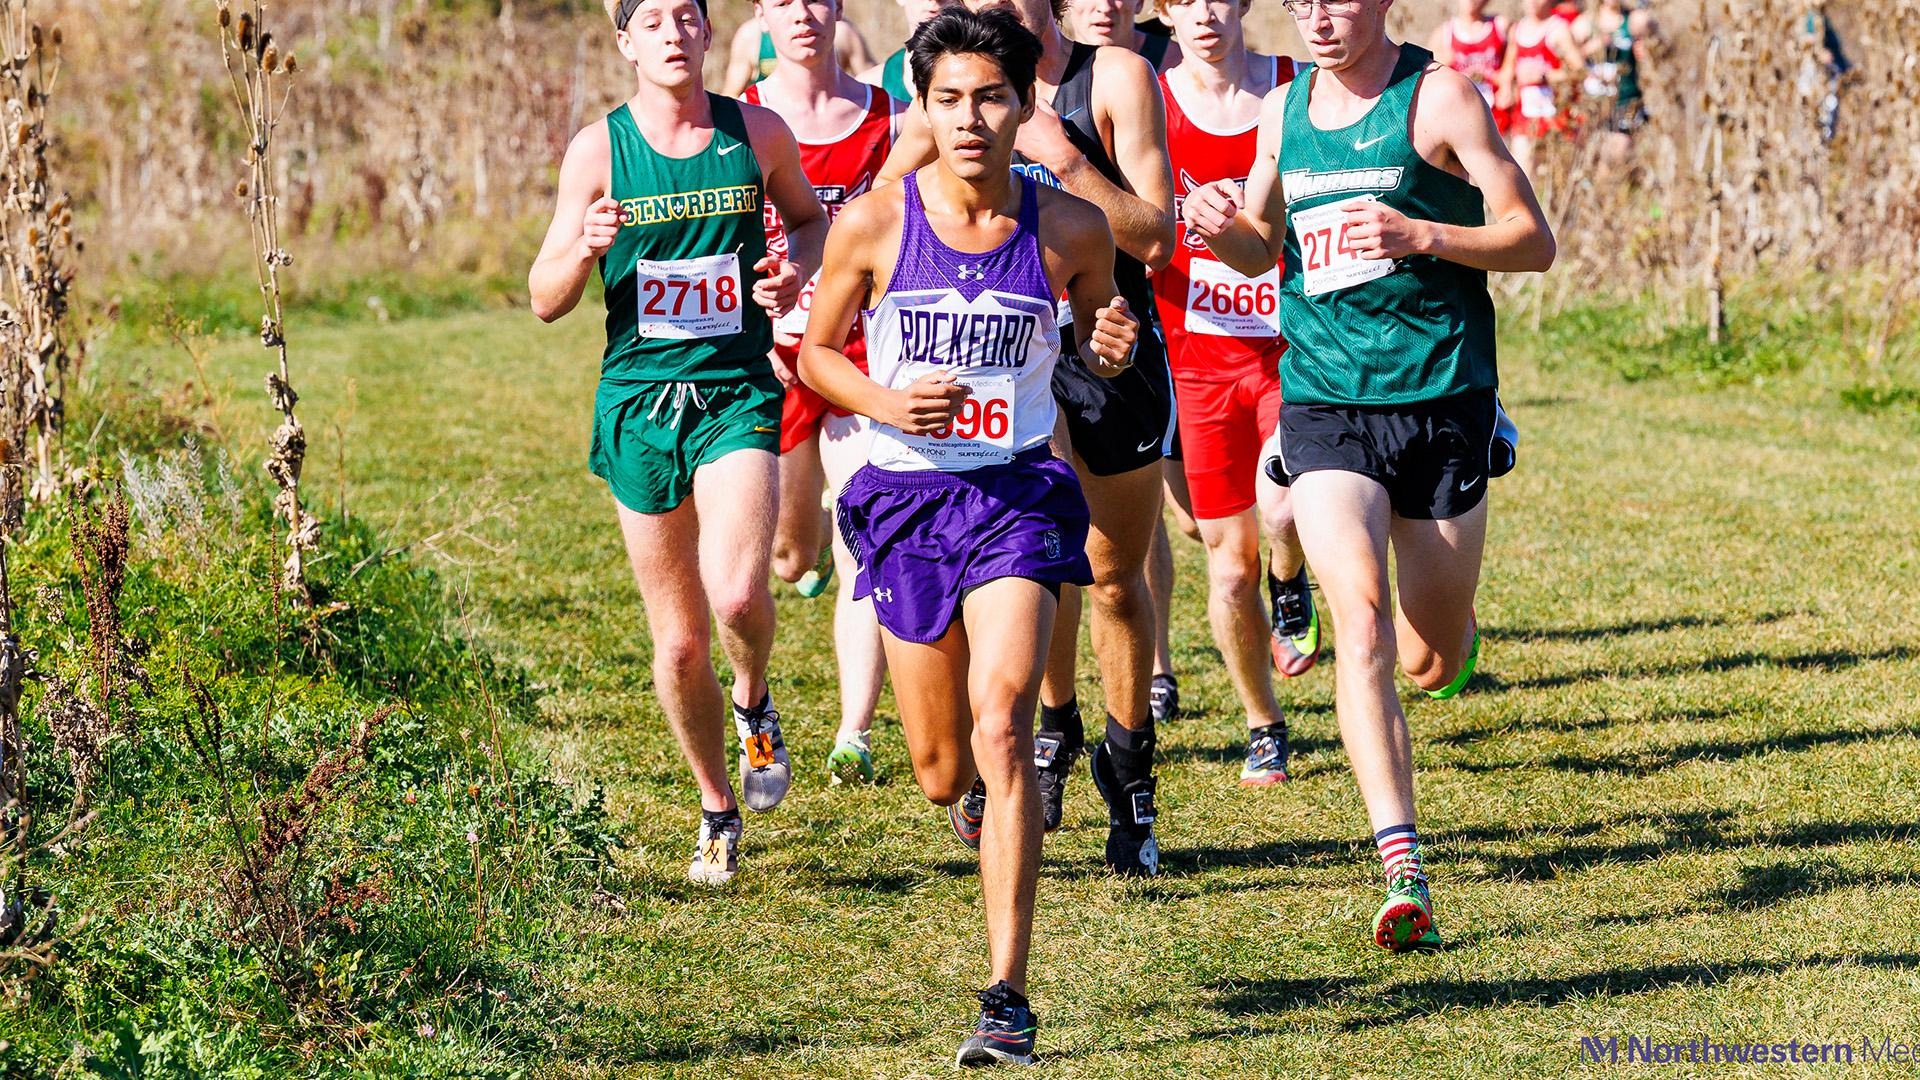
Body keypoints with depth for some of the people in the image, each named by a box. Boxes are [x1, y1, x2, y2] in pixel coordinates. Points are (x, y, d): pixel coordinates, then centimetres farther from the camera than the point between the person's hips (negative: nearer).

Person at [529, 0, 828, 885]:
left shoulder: (758, 133, 1)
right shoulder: (598, 150, -1)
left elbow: (810, 216, 22)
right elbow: (545, 300, 1)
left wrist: (796, 266, -1)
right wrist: (584, 247, -20)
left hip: (737, 391, -1)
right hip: (638, 402, 1)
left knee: (736, 592, -23)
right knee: (679, 638, 6)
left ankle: (755, 702, 11)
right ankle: (717, 810, 27)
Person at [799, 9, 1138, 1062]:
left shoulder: (1070, 228, -6)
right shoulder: (873, 223, -8)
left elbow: (1099, 334, 12)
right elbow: (817, 353, 5)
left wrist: (1112, 347, -12)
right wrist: (889, 403, -15)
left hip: (1017, 493, -1)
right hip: (907, 498, 1)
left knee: (1000, 729, -20)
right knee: (942, 773, 9)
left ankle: (1008, 997, -19)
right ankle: (988, 785, 50)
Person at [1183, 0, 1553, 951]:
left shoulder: (1439, 97, -5)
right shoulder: (1282, 112, 9)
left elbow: (1534, 240, -6)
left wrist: (1421, 235, -22)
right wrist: (1225, 230, -1)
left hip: (1441, 402, -2)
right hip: (1324, 407, 2)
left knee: (1433, 663, 8)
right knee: (1362, 629, -18)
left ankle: (1447, 627, 47)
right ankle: (1403, 875, -23)